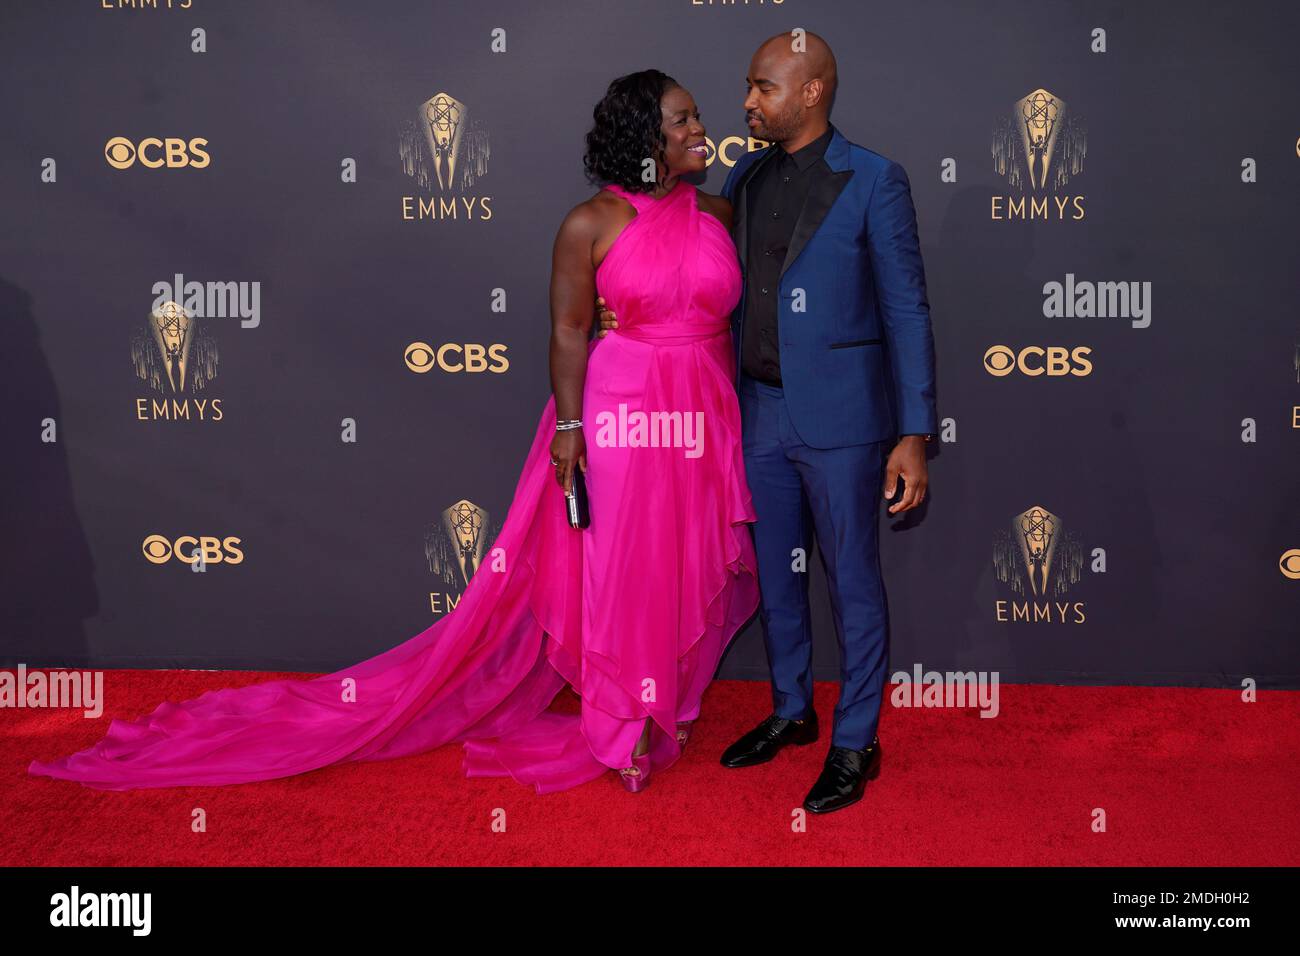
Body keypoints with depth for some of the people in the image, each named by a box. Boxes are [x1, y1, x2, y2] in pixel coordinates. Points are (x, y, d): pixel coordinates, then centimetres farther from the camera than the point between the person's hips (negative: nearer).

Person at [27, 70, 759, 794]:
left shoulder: (716, 211, 7)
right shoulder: (591, 224, -7)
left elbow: (728, 318, 11)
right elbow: (570, 329, -7)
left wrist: (733, 413, 8)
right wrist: (568, 426, -14)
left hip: (704, 416, 5)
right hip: (621, 411, -4)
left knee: (692, 565, 10)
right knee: (623, 570, 4)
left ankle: (666, 709, 30)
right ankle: (625, 727, 21)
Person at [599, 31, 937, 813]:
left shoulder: (874, 181, -9)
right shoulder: (745, 179, 8)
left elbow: (907, 310, -9)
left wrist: (915, 434, -14)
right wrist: (634, 308, -2)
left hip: (839, 418, -6)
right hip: (762, 411, 6)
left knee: (852, 581, 5)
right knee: (775, 574, 17)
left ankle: (856, 744, 21)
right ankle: (791, 711, 36)